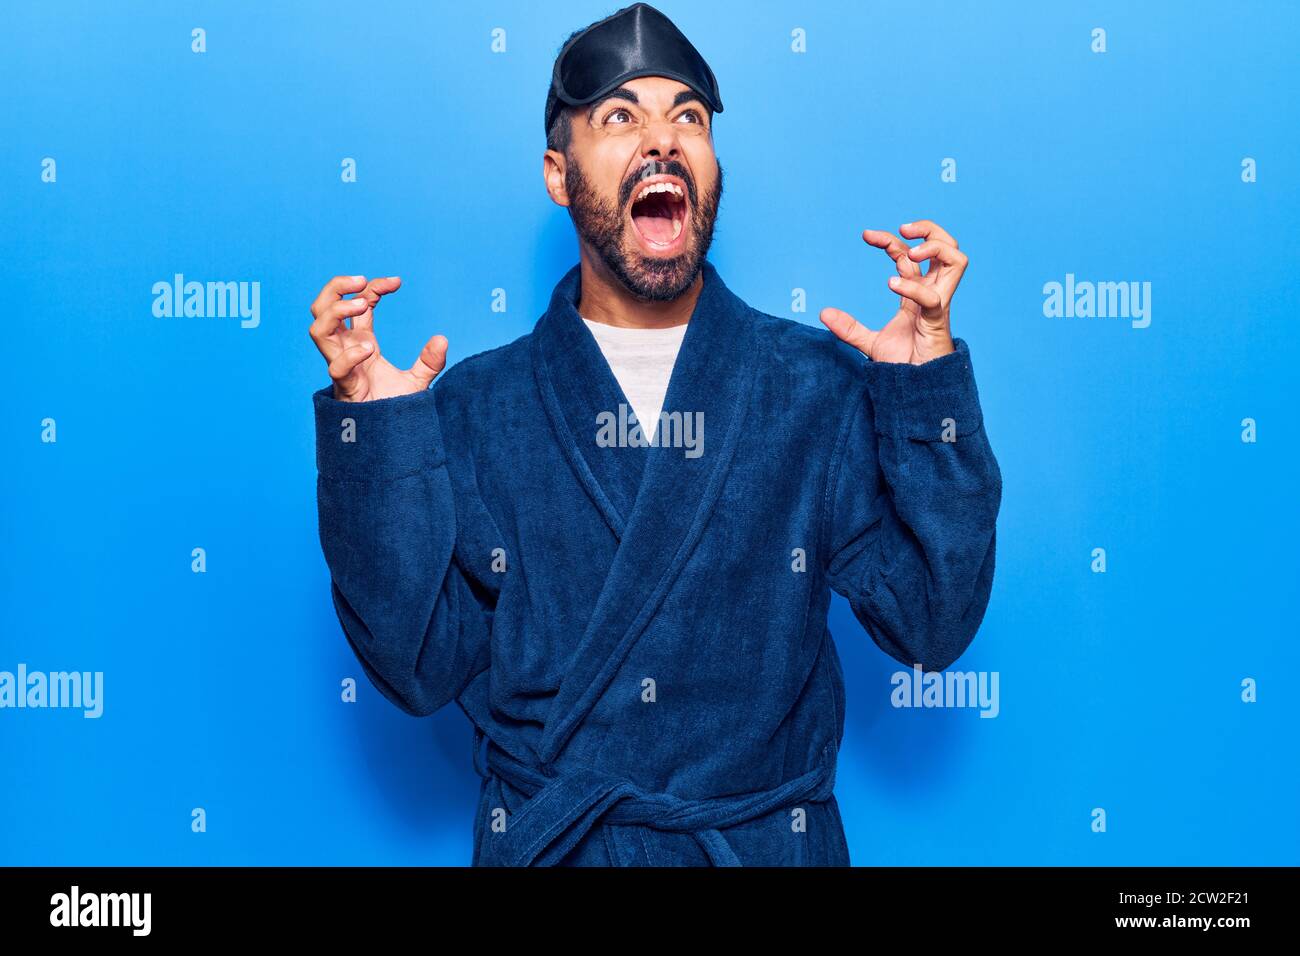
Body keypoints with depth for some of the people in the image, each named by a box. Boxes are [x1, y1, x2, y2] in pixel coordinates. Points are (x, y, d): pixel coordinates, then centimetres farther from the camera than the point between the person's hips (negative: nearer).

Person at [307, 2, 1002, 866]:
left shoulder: (826, 385, -7)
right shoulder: (473, 406, -6)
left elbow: (931, 626, -11)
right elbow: (420, 666, -10)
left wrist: (928, 381, -18)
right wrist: (376, 431, -19)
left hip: (770, 841, 1)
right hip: (542, 840, 0)